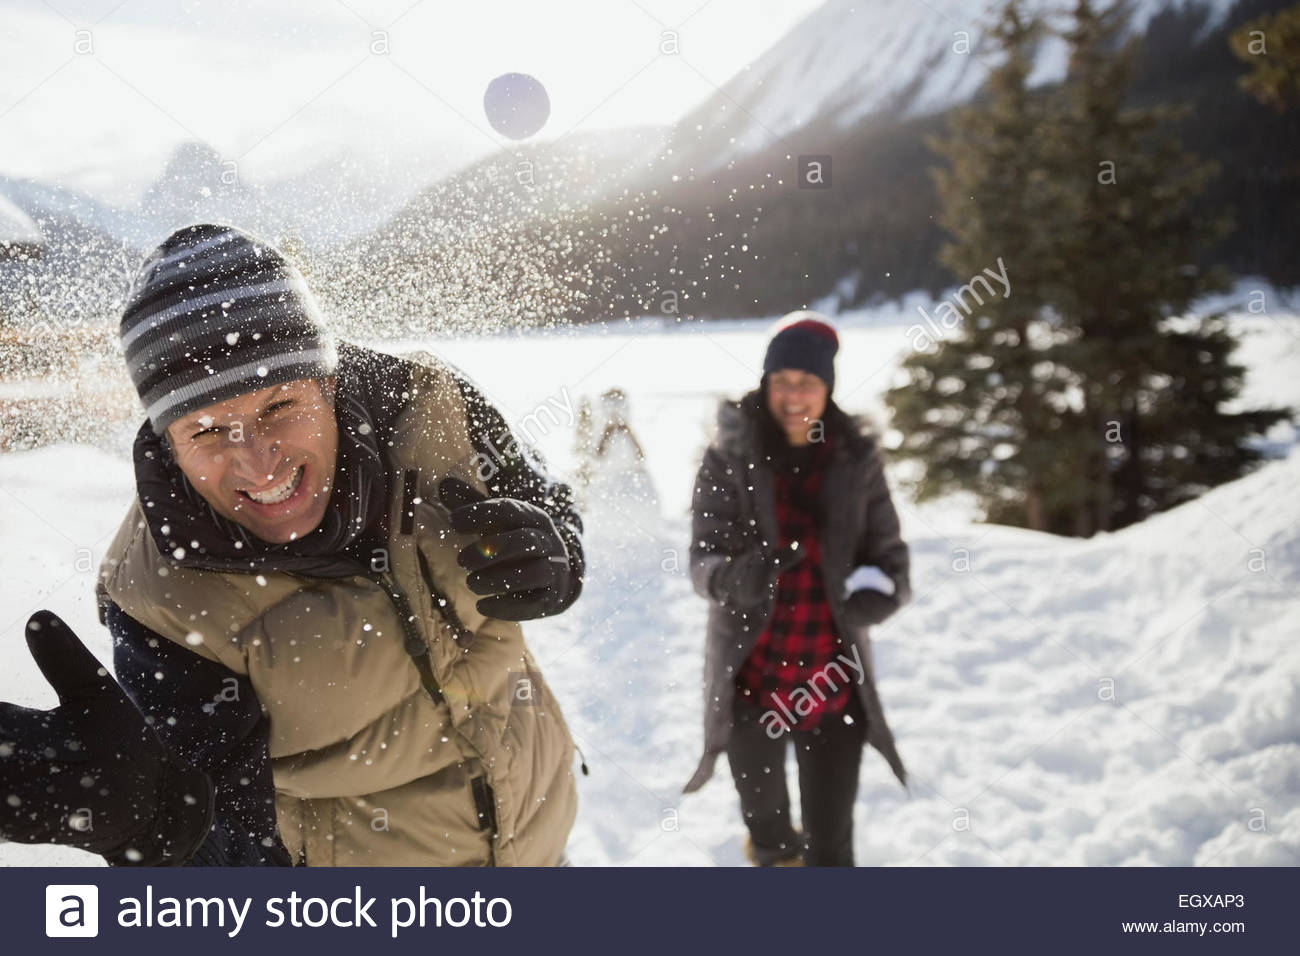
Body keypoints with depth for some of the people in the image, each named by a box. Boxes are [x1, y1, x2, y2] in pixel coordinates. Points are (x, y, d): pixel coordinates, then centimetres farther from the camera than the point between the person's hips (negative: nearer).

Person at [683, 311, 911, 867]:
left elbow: (888, 554, 1)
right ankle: (775, 850, 52)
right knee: (762, 809, 20)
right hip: (751, 677, 0)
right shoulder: (729, 457, -7)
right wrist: (737, 576, -34)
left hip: (832, 681, 0)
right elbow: (703, 559, -11)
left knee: (831, 843, 2)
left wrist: (876, 590, -22)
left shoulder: (856, 460, -3)